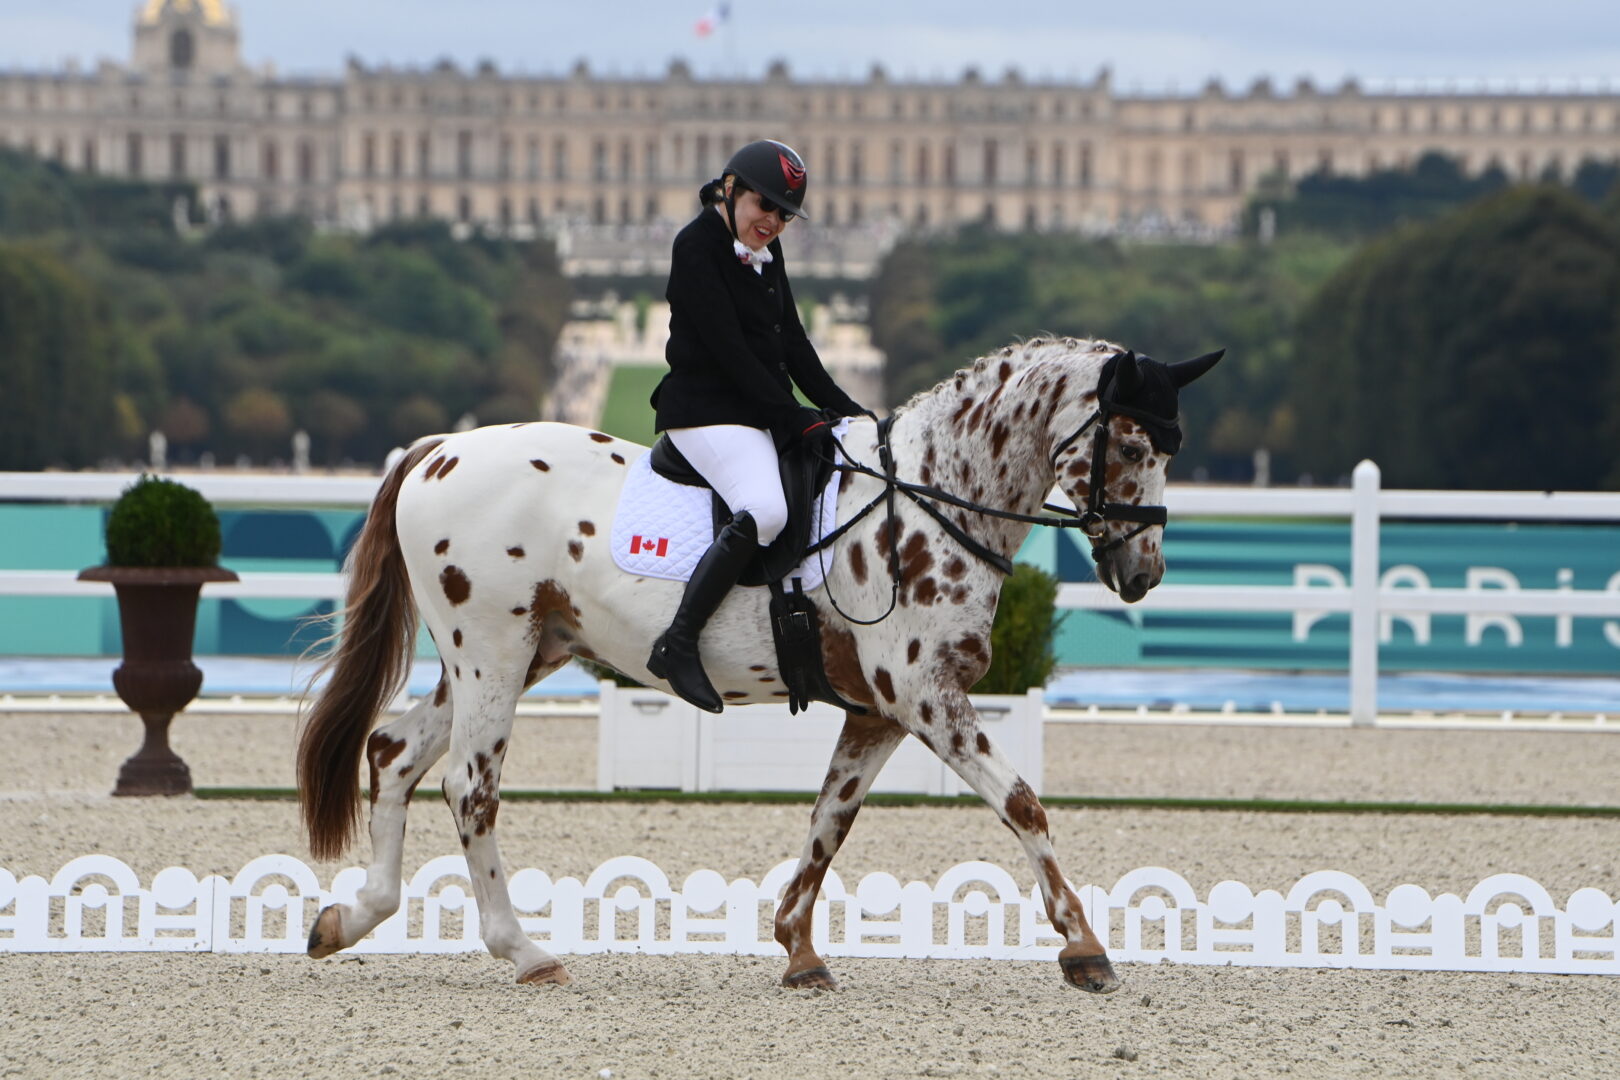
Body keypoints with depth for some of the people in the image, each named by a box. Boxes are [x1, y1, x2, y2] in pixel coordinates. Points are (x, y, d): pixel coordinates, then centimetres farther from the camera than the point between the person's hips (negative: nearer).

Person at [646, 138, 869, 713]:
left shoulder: (766, 251, 16)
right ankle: (677, 645, -30)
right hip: (707, 410, -10)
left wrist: (841, 407, 7)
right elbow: (728, 349, -17)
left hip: (768, 412, 10)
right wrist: (795, 418, -18)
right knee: (763, 510, -32)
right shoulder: (697, 246, -11)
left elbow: (792, 342, 18)